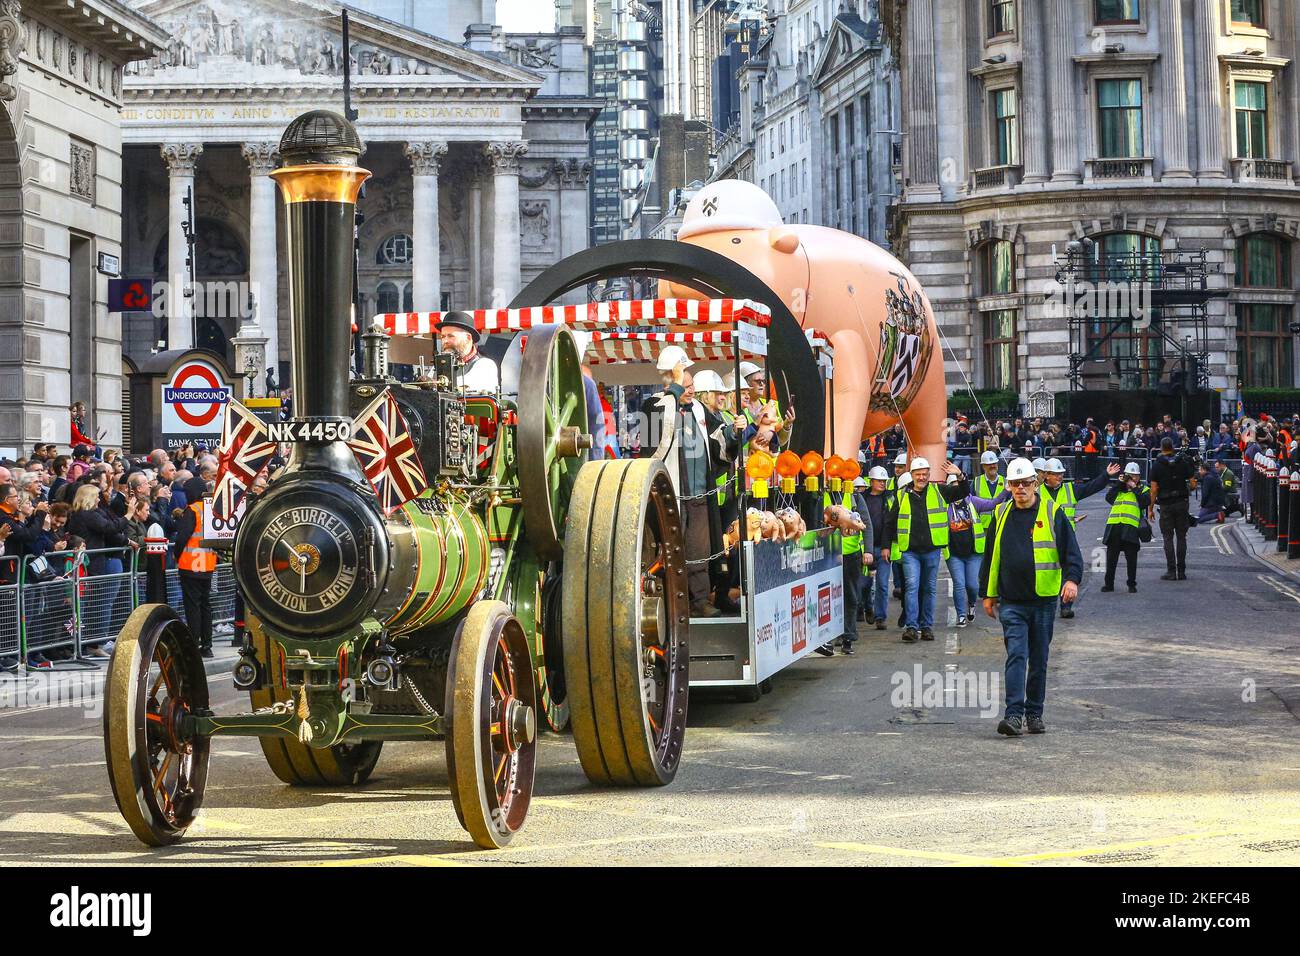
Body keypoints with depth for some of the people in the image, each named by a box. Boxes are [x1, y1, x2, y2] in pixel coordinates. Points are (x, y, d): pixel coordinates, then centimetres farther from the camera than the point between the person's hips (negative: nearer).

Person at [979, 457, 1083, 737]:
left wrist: (1072, 579, -19)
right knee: (1016, 656, -11)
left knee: (1039, 659, 8)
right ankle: (1014, 715, -15)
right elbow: (990, 556, 16)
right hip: (1011, 602, 0)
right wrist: (988, 594, 15)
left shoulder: (1052, 513, 1)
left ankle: (1034, 714, 19)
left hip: (1044, 601, 0)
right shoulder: (1001, 515, 8)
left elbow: (1071, 550, -2)